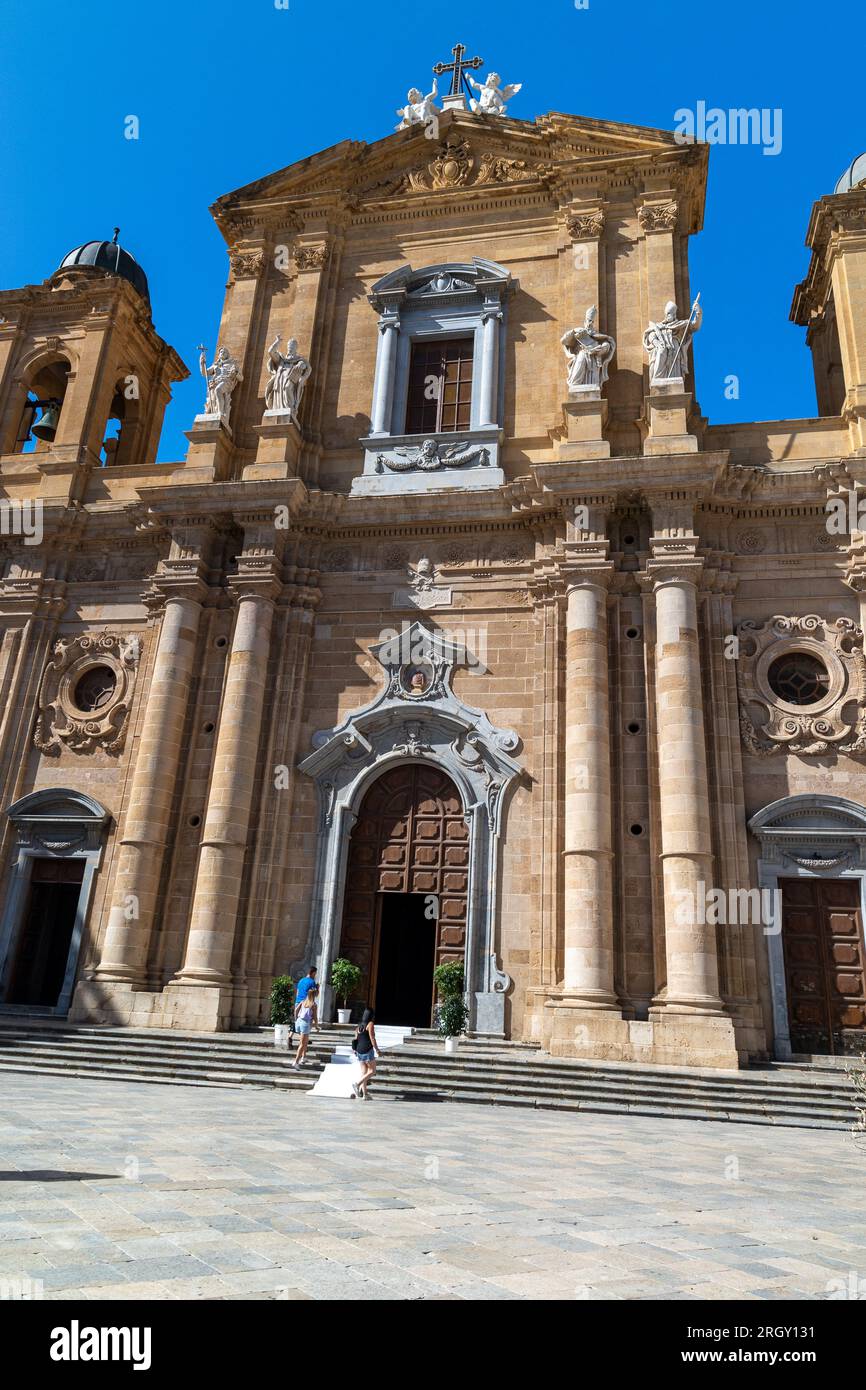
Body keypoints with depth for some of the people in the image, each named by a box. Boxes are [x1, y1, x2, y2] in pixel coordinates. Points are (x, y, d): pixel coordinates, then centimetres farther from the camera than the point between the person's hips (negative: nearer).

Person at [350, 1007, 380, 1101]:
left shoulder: (359, 1025, 13)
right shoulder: (370, 1024, -7)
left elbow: (355, 1039, 13)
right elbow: (372, 1038, -13)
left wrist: (355, 1050, 21)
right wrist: (377, 1050, -9)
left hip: (359, 1051, 7)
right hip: (368, 1050, -7)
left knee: (364, 1072, 9)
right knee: (372, 1071, 1)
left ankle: (365, 1094, 7)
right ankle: (357, 1084, -14)